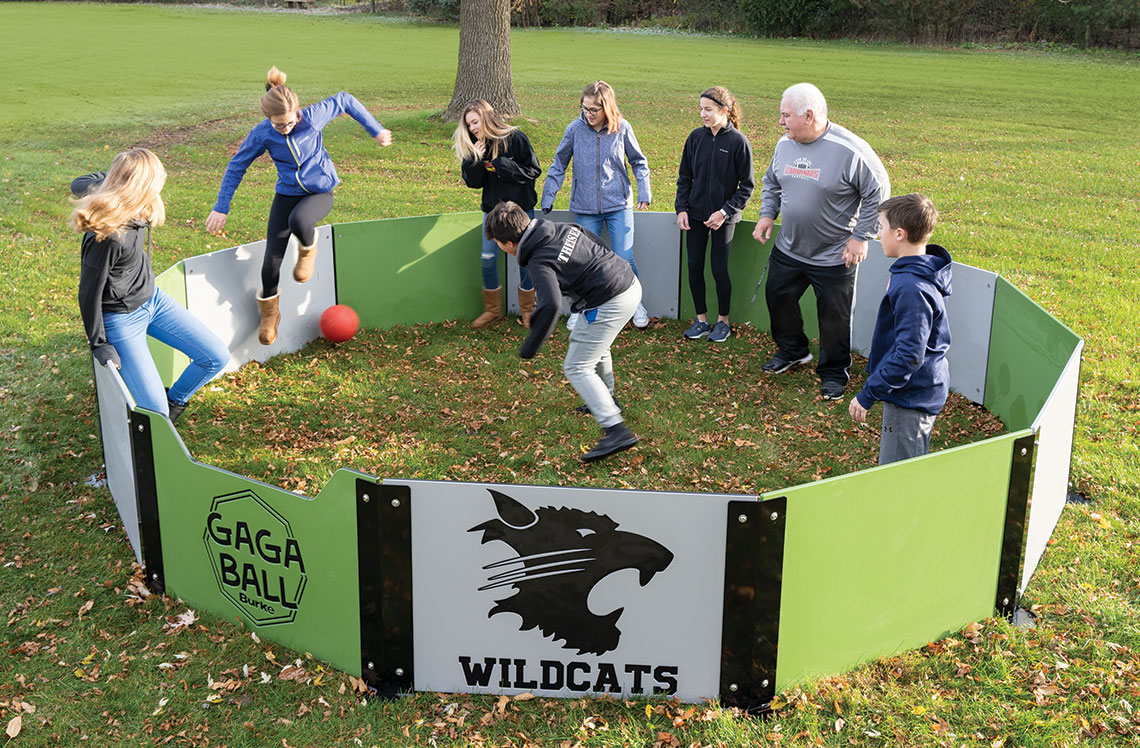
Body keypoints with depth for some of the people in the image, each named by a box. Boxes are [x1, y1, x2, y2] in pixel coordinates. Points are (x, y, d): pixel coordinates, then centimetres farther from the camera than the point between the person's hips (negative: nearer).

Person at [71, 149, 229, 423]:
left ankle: (174, 401, 29)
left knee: (216, 357, 5)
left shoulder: (131, 212, -9)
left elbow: (80, 184, 13)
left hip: (151, 298, 9)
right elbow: (89, 294, -19)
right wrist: (99, 344, -11)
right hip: (121, 317, -9)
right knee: (155, 412, -13)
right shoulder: (106, 237, -33)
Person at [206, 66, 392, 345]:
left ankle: (307, 249, 0)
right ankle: (269, 312, 25)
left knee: (298, 221, -38)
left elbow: (346, 101, -3)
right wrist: (221, 208, -2)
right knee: (271, 261, -5)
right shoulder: (262, 133, -17)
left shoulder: (313, 116, -21)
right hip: (286, 194, 2)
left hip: (320, 192, -2)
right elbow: (236, 166, -4)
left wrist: (376, 130, 3)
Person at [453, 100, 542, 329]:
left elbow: (534, 170, -10)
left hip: (521, 207, -4)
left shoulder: (514, 138, -12)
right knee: (488, 259, 1)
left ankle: (527, 310, 19)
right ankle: (493, 310, 19)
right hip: (492, 208, 4)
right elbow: (473, 182, -2)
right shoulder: (473, 147, 2)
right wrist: (474, 160, -18)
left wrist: (504, 166, -19)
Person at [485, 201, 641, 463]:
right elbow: (597, 243, 19)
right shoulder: (562, 228, 5)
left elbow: (551, 306, -34)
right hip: (630, 283, 10)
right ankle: (605, 400, 50)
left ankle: (616, 430, -13)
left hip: (610, 305, -10)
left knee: (577, 368, -4)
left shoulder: (540, 262, -19)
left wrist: (530, 347, -26)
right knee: (594, 346, 32)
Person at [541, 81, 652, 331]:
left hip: (619, 206, -1)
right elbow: (559, 165, 6)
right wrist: (547, 199, 4)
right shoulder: (575, 129, -5)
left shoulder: (622, 128, -4)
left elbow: (638, 162, 9)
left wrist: (644, 193, 0)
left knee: (625, 260, 0)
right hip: (585, 208, 1)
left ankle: (636, 303, 22)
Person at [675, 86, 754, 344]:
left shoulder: (738, 141, -10)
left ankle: (723, 320, 20)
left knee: (719, 269, 1)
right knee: (694, 266, 6)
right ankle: (701, 320, 21)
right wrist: (682, 209, -1)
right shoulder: (696, 137, 1)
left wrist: (725, 212, -14)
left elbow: (746, 185, -6)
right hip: (695, 215, 4)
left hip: (723, 218, -4)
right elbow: (684, 176, 9)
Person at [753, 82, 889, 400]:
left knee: (834, 315, 5)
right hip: (788, 249, 6)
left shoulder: (849, 150, -21)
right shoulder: (785, 144, -1)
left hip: (834, 256, -6)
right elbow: (771, 182, 17)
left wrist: (861, 237, -14)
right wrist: (767, 214, 2)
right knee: (778, 297, 17)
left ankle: (834, 372, 26)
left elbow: (878, 192, -13)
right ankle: (792, 350, 43)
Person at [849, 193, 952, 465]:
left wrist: (868, 394, -22)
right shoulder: (921, 274, 6)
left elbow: (908, 355, -29)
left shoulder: (912, 289, -27)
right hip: (925, 390, 10)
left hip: (911, 397, -10)